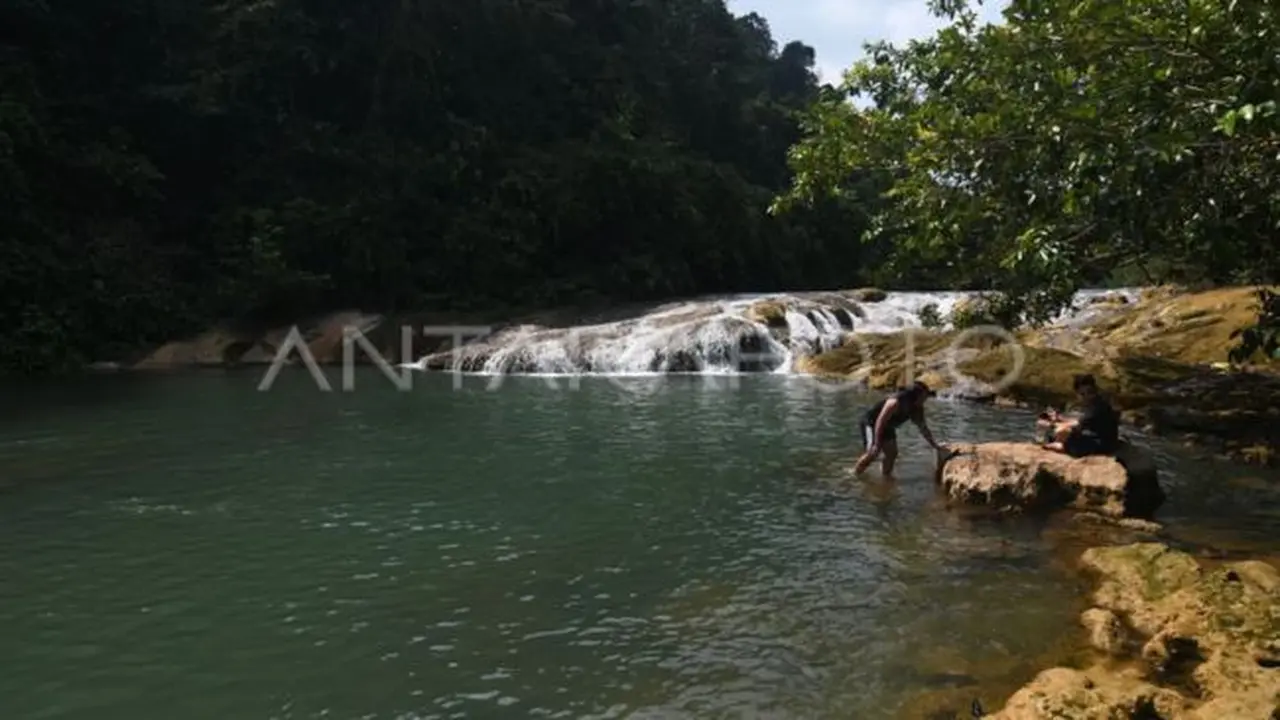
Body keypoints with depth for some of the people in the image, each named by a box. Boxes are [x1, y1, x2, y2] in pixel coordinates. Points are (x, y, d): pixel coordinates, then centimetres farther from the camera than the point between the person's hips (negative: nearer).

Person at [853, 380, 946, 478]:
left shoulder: (917, 409, -7)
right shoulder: (896, 402, -34)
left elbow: (923, 427, 7)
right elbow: (880, 421, -33)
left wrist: (934, 445, 9)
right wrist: (876, 444, -33)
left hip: (887, 426, 9)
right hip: (871, 422, -9)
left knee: (892, 453, 4)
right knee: (872, 453, -19)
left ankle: (886, 476, 18)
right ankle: (854, 475, -5)